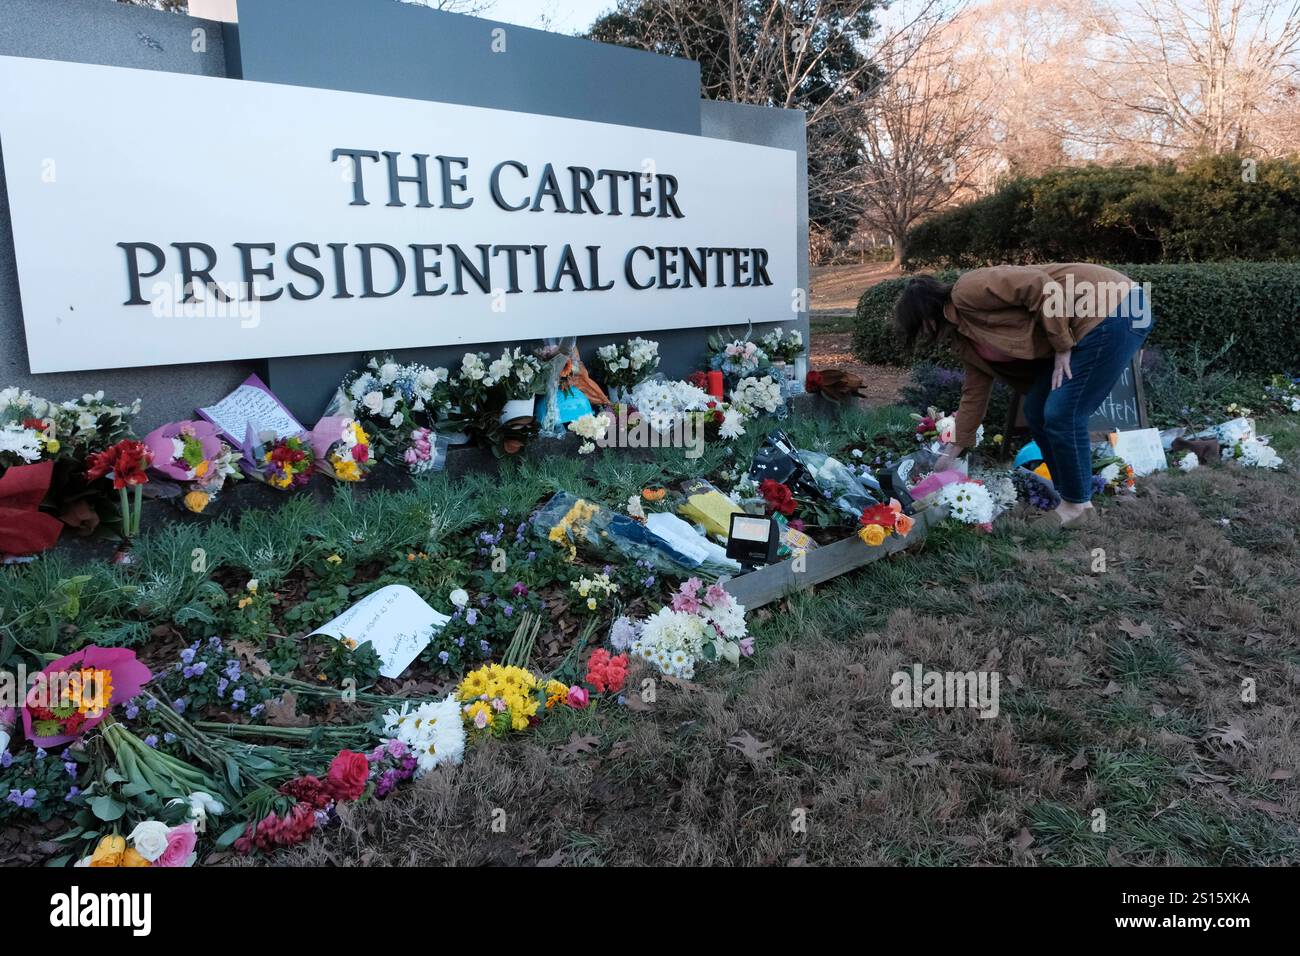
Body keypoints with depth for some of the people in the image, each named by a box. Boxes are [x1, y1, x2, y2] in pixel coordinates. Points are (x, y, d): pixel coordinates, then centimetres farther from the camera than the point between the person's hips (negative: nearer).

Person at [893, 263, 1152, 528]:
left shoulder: (967, 292, -15)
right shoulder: (965, 339, 14)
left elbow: (1039, 285, -22)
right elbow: (974, 392, 19)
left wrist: (1062, 348, -17)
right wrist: (953, 451, 23)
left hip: (1115, 309, -10)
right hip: (1086, 327, 10)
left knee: (1061, 414, -9)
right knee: (1036, 412, 10)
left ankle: (1078, 506, 6)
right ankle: (1066, 494, 21)